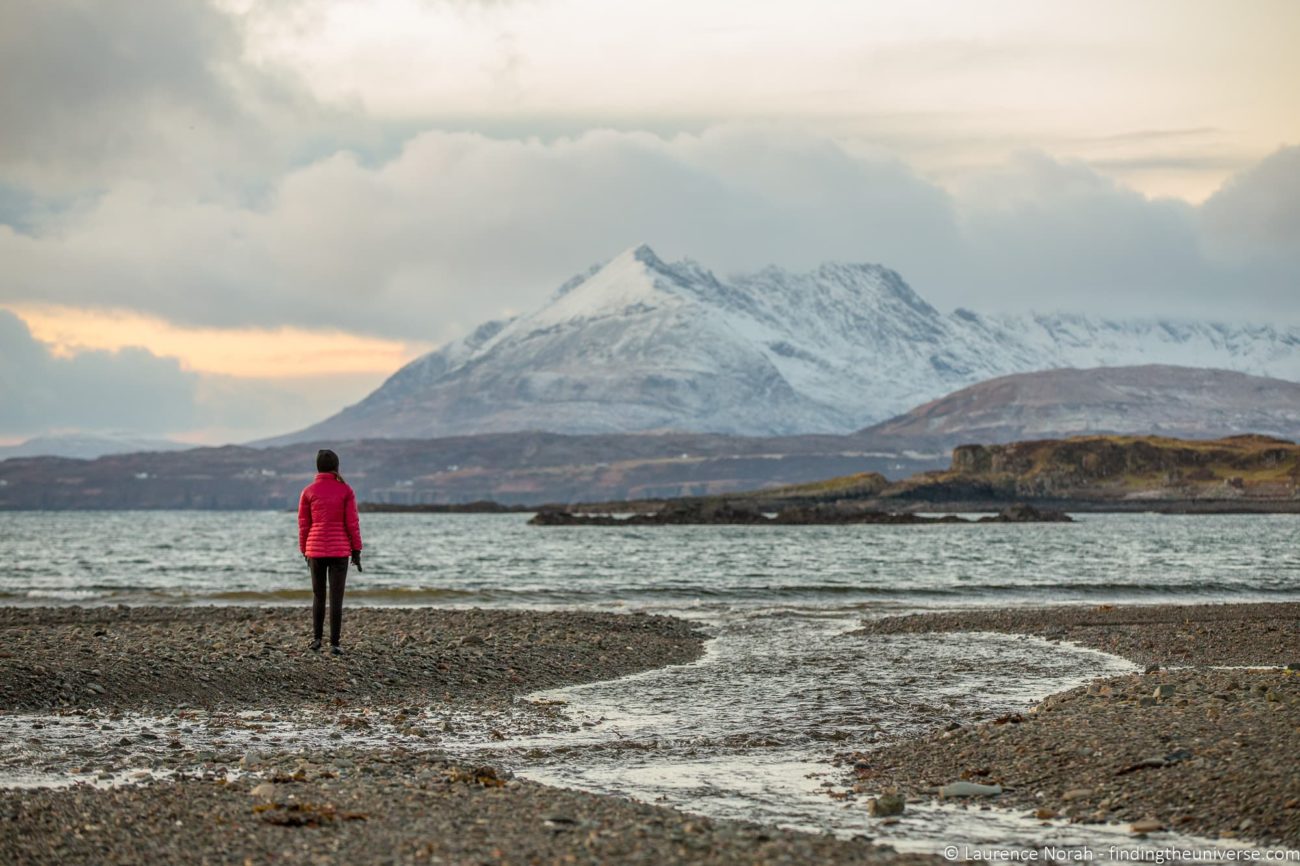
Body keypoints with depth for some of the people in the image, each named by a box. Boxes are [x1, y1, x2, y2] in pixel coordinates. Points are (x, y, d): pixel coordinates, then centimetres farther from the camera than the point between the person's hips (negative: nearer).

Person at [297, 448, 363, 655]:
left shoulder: (308, 492, -3)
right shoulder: (346, 490, -4)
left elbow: (304, 525, 1)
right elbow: (352, 523, -6)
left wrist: (305, 553, 12)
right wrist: (357, 552, 1)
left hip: (316, 550, 1)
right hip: (339, 550, -1)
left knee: (318, 594, 17)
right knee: (336, 597, 1)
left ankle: (317, 638, 13)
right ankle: (334, 644, -3)